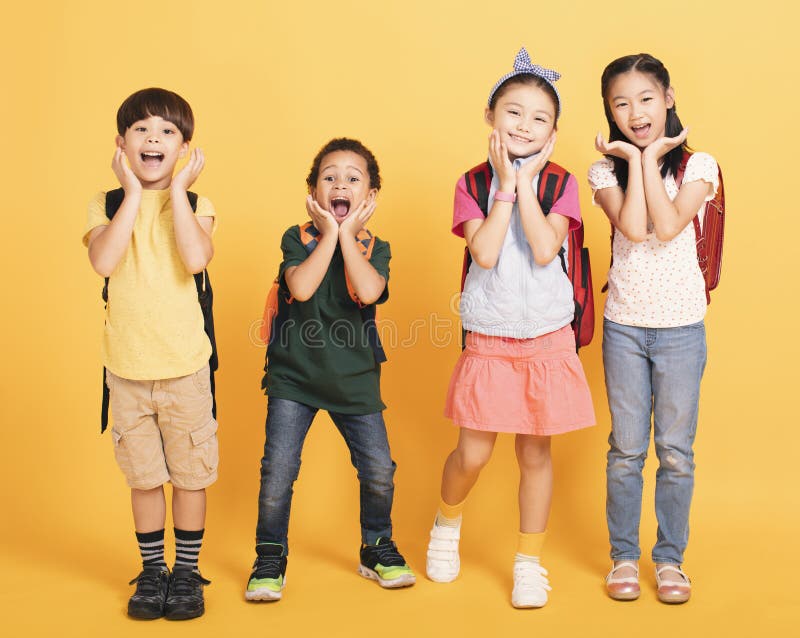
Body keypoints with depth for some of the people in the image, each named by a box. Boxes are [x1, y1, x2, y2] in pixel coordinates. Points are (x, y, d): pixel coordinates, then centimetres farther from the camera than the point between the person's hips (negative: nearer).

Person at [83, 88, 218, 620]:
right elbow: (103, 261, -20)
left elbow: (196, 258, -23)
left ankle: (187, 572, 25)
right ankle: (152, 571, 29)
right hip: (127, 366, 1)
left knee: (190, 474, 9)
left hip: (185, 364, -1)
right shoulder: (107, 205, 0)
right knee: (144, 477, 13)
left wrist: (177, 189, -16)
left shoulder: (194, 204, -2)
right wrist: (134, 194, -16)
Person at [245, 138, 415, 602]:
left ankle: (377, 548, 27)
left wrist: (348, 235, -16)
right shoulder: (298, 239, -3)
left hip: (355, 377, 2)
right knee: (279, 469, -4)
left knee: (379, 470, 2)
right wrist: (329, 234, -17)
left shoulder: (375, 248, 0)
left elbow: (369, 291, -23)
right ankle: (271, 557, 16)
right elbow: (301, 287, -24)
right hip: (295, 373, -1)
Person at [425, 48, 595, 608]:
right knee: (473, 455, 2)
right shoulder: (473, 183, -1)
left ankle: (530, 562, 25)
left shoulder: (560, 183, -1)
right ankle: (447, 524, 34)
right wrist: (506, 184, -13)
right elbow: (485, 252, -16)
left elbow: (544, 250, -18)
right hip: (488, 340, 0)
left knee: (535, 452, 8)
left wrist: (526, 180, -13)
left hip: (547, 340, 1)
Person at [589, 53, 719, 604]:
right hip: (625, 325, 1)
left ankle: (670, 557, 21)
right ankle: (624, 555, 22)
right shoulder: (606, 169, 0)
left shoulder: (697, 166, -1)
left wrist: (651, 157, -13)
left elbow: (667, 227, -18)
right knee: (626, 450, 8)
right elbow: (633, 228, -17)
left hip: (682, 326, 0)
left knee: (676, 450, 7)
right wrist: (635, 160, -12)